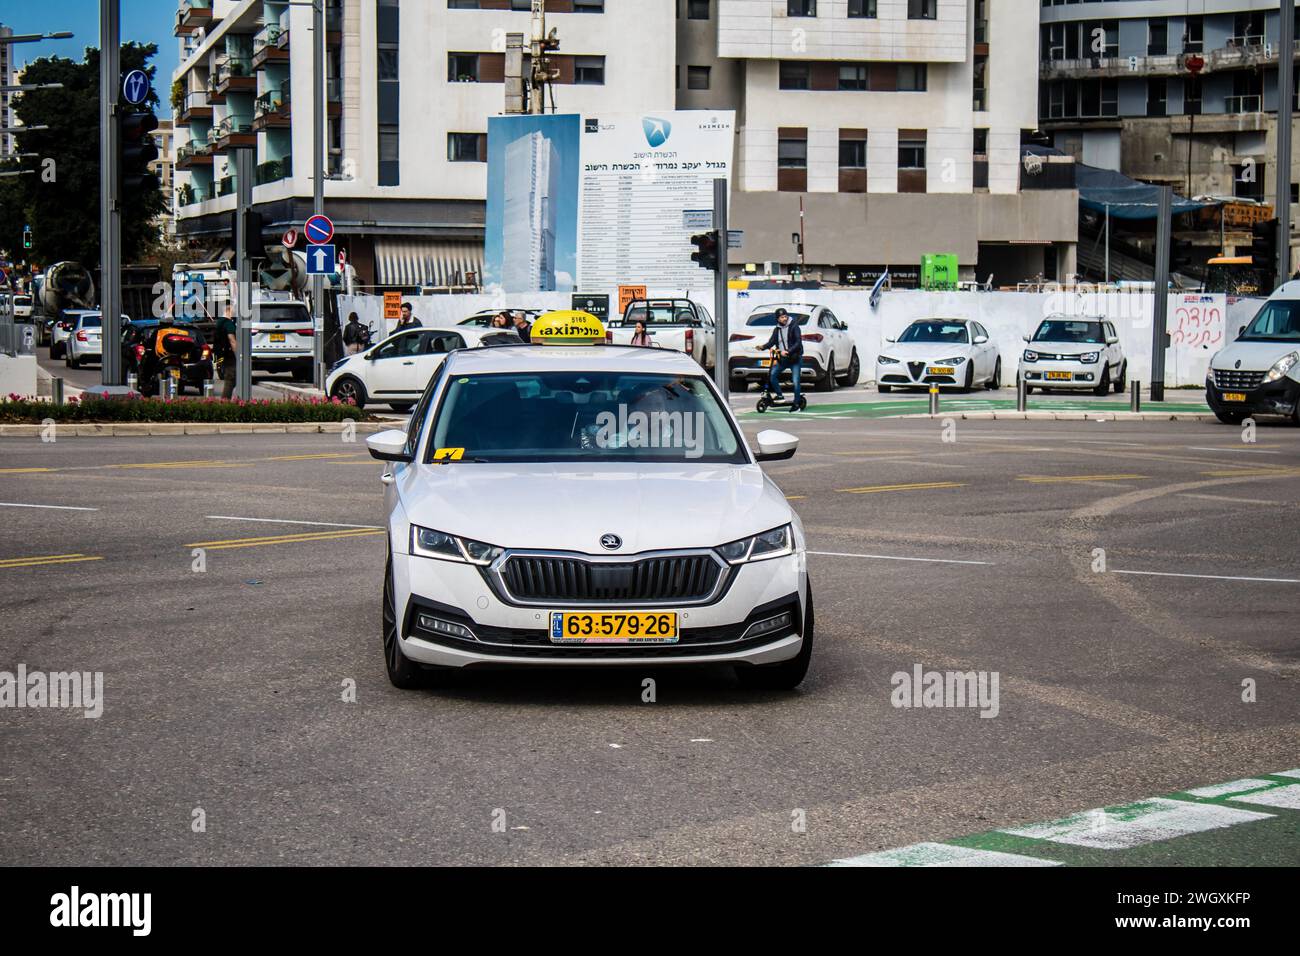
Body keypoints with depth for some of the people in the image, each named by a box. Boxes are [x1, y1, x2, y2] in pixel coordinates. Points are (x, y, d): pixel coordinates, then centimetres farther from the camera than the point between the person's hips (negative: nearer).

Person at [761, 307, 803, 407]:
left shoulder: (794, 326, -5)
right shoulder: (777, 330, 10)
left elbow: (798, 342, -14)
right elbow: (772, 342, 1)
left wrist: (788, 351, -26)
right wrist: (763, 347, -20)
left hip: (795, 358, -5)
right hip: (782, 359, 5)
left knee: (796, 382, -9)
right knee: (772, 375, -10)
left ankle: (796, 404, 0)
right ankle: (779, 396, 3)